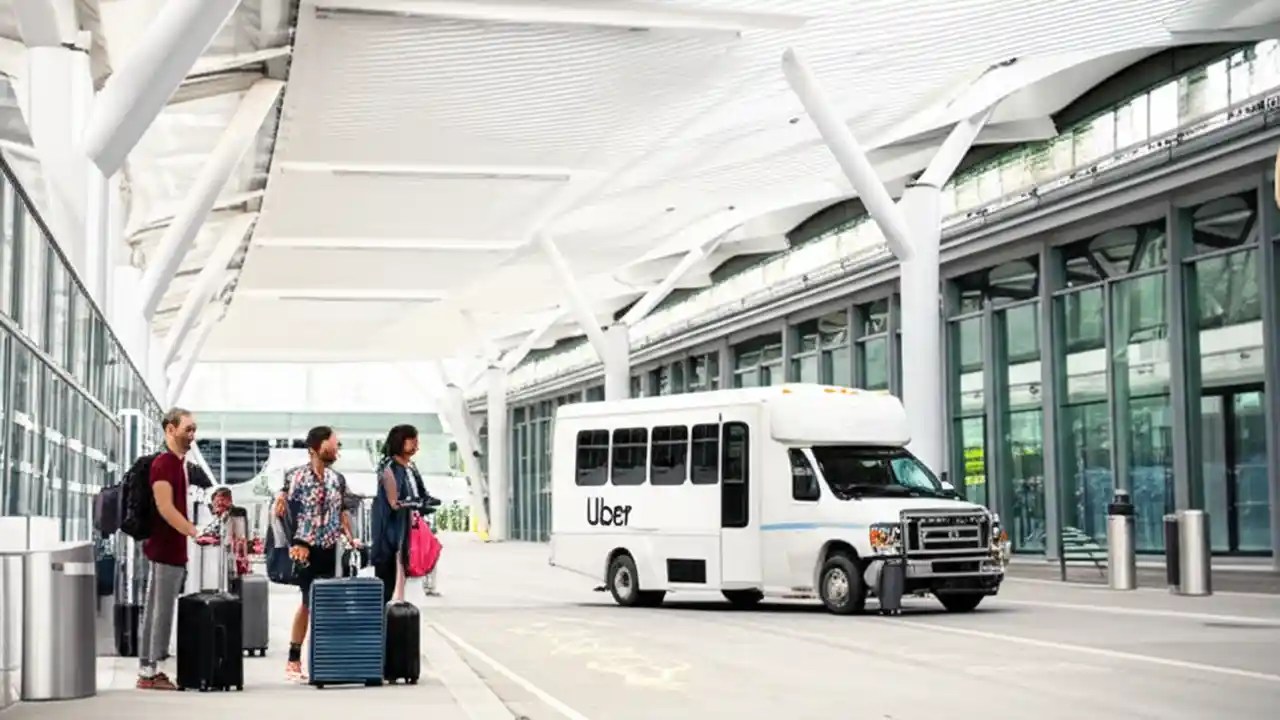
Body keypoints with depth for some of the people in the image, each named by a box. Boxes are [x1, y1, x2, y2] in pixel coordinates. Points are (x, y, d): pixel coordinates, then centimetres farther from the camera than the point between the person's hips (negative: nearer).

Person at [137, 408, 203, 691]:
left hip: (172, 548, 9)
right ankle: (148, 671, -2)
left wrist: (190, 536, 18)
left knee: (158, 609, 11)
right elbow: (165, 508, -22)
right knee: (160, 610, -6)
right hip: (165, 548, -9)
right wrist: (196, 533, -25)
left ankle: (149, 668, 15)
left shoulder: (179, 463, 15)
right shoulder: (163, 463, -14)